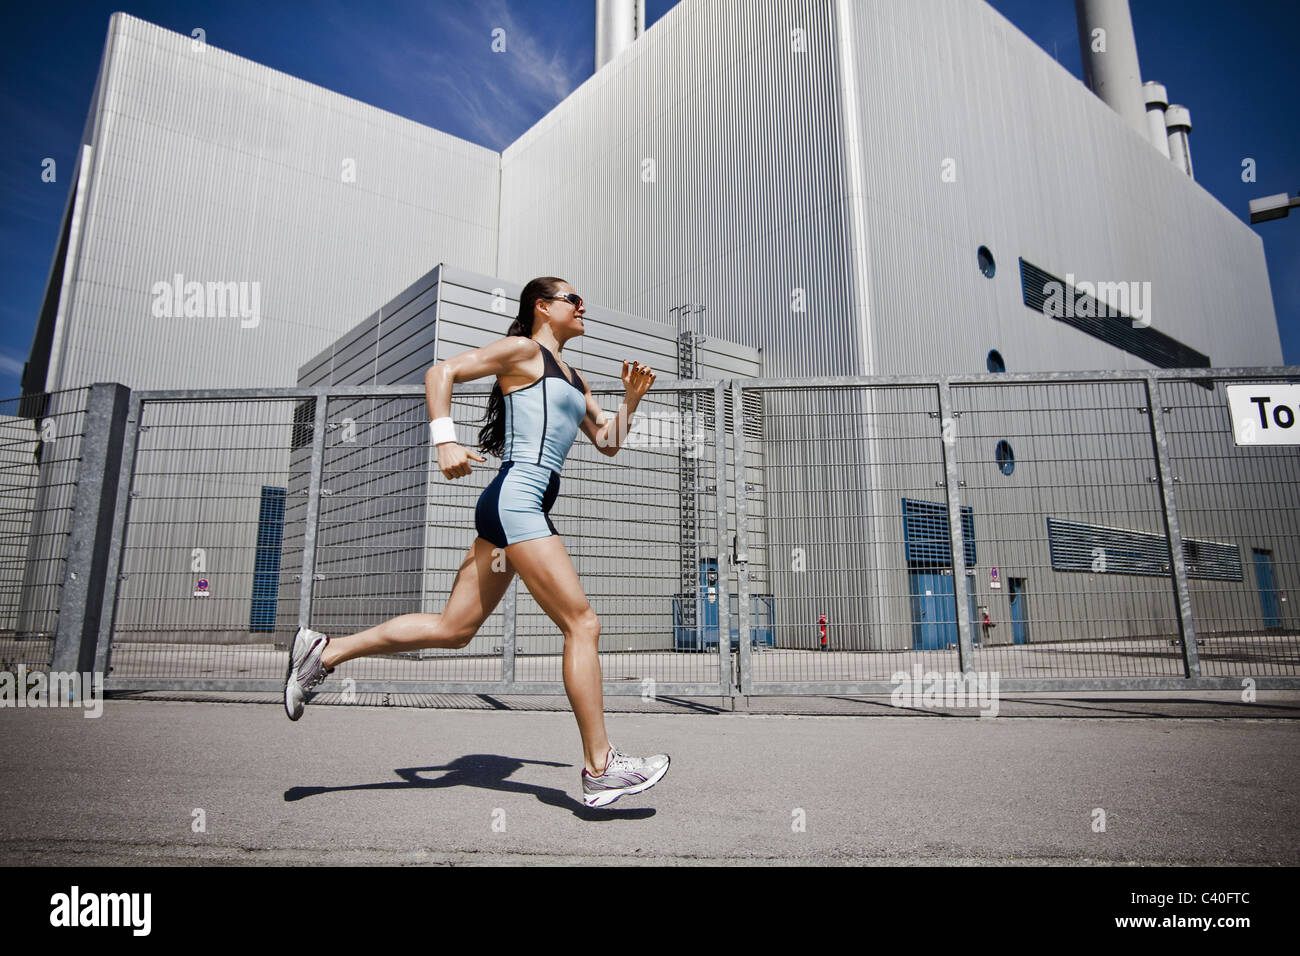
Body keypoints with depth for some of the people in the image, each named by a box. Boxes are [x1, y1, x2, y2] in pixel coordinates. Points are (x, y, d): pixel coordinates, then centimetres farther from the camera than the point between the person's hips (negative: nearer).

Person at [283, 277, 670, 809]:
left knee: (452, 629, 9)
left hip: (521, 509, 9)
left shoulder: (571, 378, 26)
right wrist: (445, 441, -13)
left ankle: (326, 652, 18)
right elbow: (441, 373, -3)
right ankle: (599, 769, -3)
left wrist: (631, 400, 14)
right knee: (583, 625, -9)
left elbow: (607, 443, 29)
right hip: (515, 499, -9)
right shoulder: (523, 350, 2)